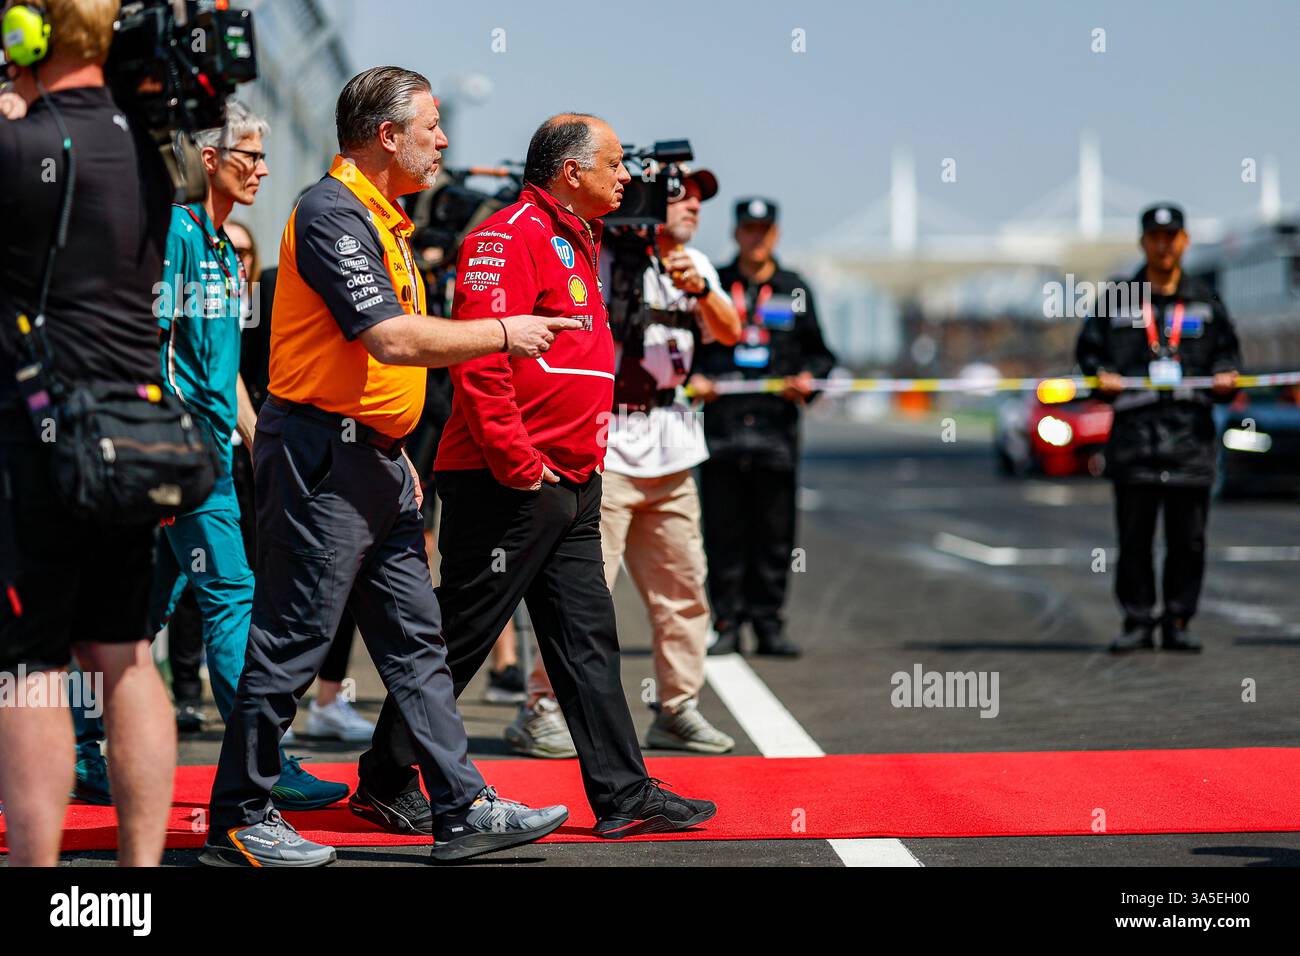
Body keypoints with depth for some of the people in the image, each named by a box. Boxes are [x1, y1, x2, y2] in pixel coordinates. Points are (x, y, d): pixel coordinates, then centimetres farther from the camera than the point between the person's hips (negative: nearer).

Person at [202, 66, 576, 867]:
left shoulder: (385, 220, 17)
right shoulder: (333, 213, -15)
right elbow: (391, 338, -24)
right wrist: (502, 333, -14)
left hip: (375, 460, 10)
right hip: (322, 457, -10)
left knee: (416, 641, 9)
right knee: (293, 643, -4)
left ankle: (464, 809, 13)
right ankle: (239, 822, 5)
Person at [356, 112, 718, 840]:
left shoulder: (576, 244, 18)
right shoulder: (511, 237, -14)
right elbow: (479, 357, -22)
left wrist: (585, 462, 18)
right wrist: (519, 466, -20)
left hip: (569, 487, 10)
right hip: (509, 486, -10)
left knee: (588, 637, 9)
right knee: (461, 637, -1)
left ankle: (624, 793, 11)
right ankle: (386, 781, 11)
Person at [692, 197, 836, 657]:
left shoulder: (796, 290, 14)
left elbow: (819, 353, 18)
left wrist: (808, 378, -2)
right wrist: (692, 378, -4)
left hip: (777, 425, 1)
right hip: (722, 422, -1)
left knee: (775, 532, 2)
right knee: (723, 529, -1)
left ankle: (768, 623, 9)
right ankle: (726, 623, 5)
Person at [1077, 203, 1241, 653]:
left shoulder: (1205, 302, 16)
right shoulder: (1115, 300, 12)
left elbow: (1226, 353, 18)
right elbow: (1088, 350, 14)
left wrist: (1226, 379, -2)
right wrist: (1101, 376, -6)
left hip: (1191, 430, 1)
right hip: (1135, 427, -1)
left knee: (1188, 538, 0)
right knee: (1134, 535, -2)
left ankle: (1178, 621, 9)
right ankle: (1137, 621, 5)